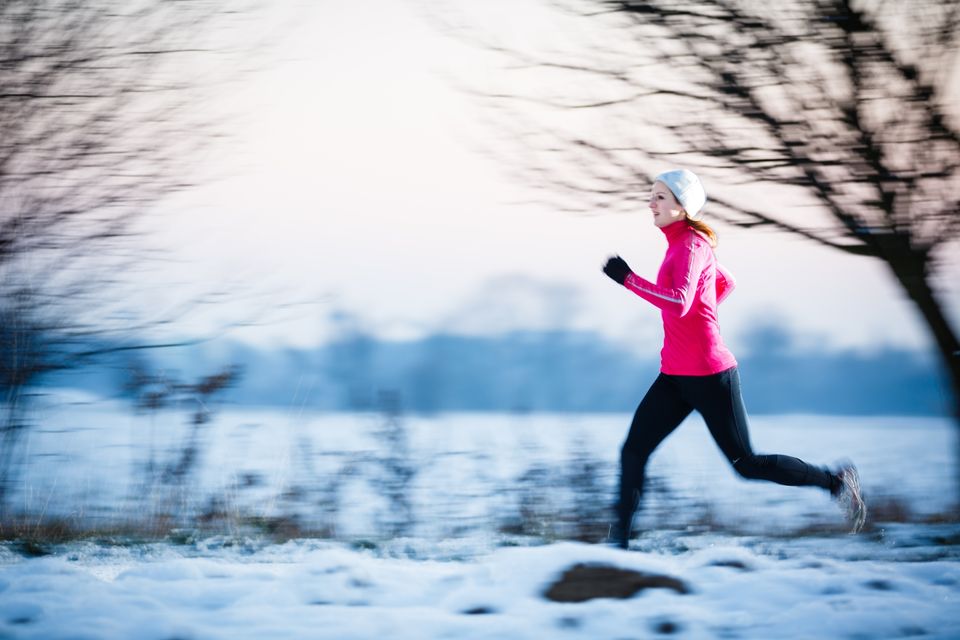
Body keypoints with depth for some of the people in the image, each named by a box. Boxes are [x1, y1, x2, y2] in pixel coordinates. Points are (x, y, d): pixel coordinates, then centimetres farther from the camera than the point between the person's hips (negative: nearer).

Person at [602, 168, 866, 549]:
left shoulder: (691, 245, -16)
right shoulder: (683, 243, 12)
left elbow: (679, 304, -30)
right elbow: (727, 283, 28)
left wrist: (627, 278, -26)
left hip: (708, 373, -9)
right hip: (675, 375, 9)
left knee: (746, 464, 1)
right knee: (633, 451, -1)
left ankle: (836, 481, 16)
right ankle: (619, 539, 1)